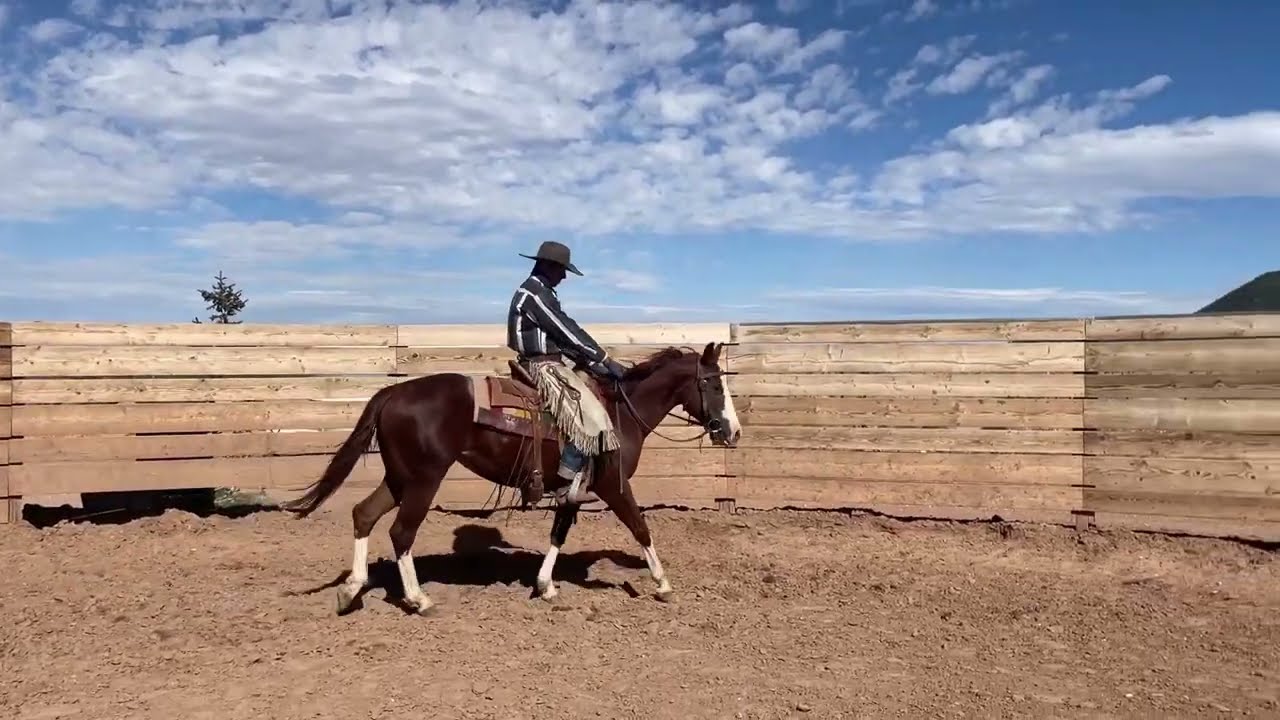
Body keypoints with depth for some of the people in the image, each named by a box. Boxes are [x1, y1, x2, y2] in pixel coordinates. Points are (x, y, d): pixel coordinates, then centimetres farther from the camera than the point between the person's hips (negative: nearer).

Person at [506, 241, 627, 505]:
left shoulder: (538, 292, 17)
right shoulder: (536, 294, -16)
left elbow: (563, 334, 15)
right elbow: (568, 332, -18)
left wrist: (593, 362, 7)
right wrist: (605, 360, -12)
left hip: (551, 362, 11)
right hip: (543, 367, -11)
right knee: (591, 416, -19)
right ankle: (568, 486, -16)